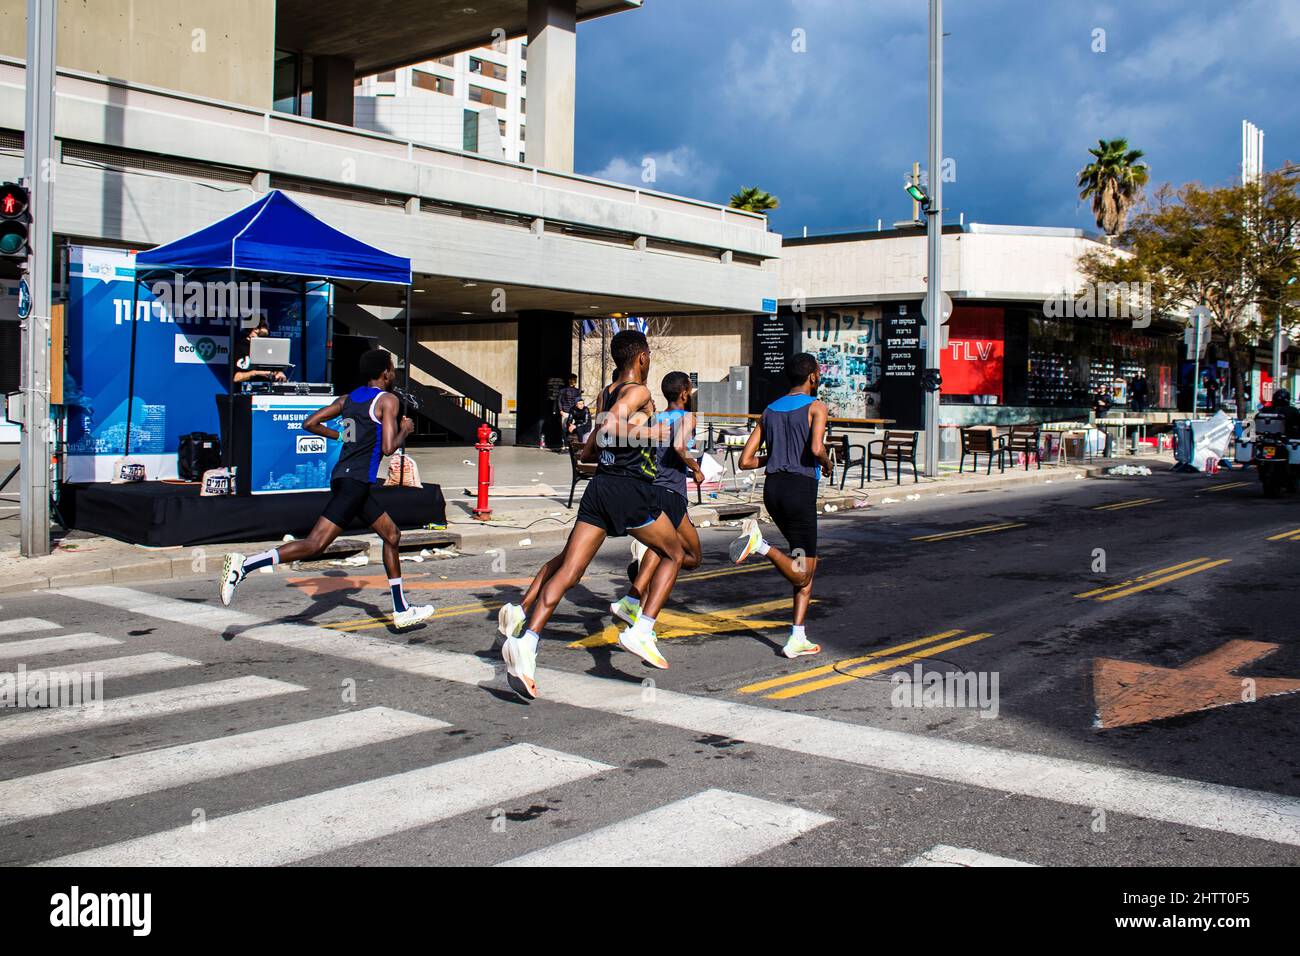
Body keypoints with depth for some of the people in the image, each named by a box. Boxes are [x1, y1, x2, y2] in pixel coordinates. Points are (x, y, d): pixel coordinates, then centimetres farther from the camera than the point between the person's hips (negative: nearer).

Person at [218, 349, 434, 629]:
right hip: (355, 482, -9)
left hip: (343, 477, 10)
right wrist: (405, 430, 4)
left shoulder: (347, 398, 15)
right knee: (315, 545, -14)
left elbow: (311, 423, 13)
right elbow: (388, 447, -15)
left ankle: (402, 611, 21)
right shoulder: (387, 400, -6)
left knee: (392, 535, 18)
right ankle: (245, 565, -21)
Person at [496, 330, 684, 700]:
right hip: (633, 491, -6)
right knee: (673, 555, 15)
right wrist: (651, 432, -11)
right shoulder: (638, 392, -5)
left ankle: (522, 611, -18)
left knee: (567, 567, 2)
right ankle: (641, 631, 3)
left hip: (599, 487, 6)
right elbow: (608, 427, -22)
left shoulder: (604, 396, 18)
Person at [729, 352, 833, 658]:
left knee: (807, 564, 20)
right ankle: (759, 544, -24)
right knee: (802, 574, -1)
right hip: (800, 487, -7)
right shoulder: (816, 407, -1)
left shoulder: (770, 411, 16)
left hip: (772, 487, 7)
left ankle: (798, 639, 12)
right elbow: (816, 448, -20)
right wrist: (828, 461, 3)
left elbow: (745, 461, 12)